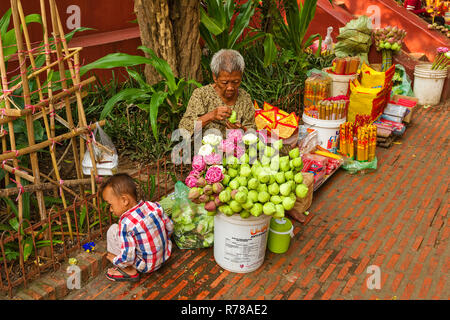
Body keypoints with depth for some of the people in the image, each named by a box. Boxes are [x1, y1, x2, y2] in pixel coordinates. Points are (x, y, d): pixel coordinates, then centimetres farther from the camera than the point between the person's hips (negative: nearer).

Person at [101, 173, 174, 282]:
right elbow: (170, 227, 5)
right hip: (165, 255, 7)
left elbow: (128, 258, -25)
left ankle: (129, 271, 5)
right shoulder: (154, 206, -8)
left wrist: (114, 260, -4)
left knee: (113, 231, -4)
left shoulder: (126, 223, -26)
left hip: (146, 266, -7)